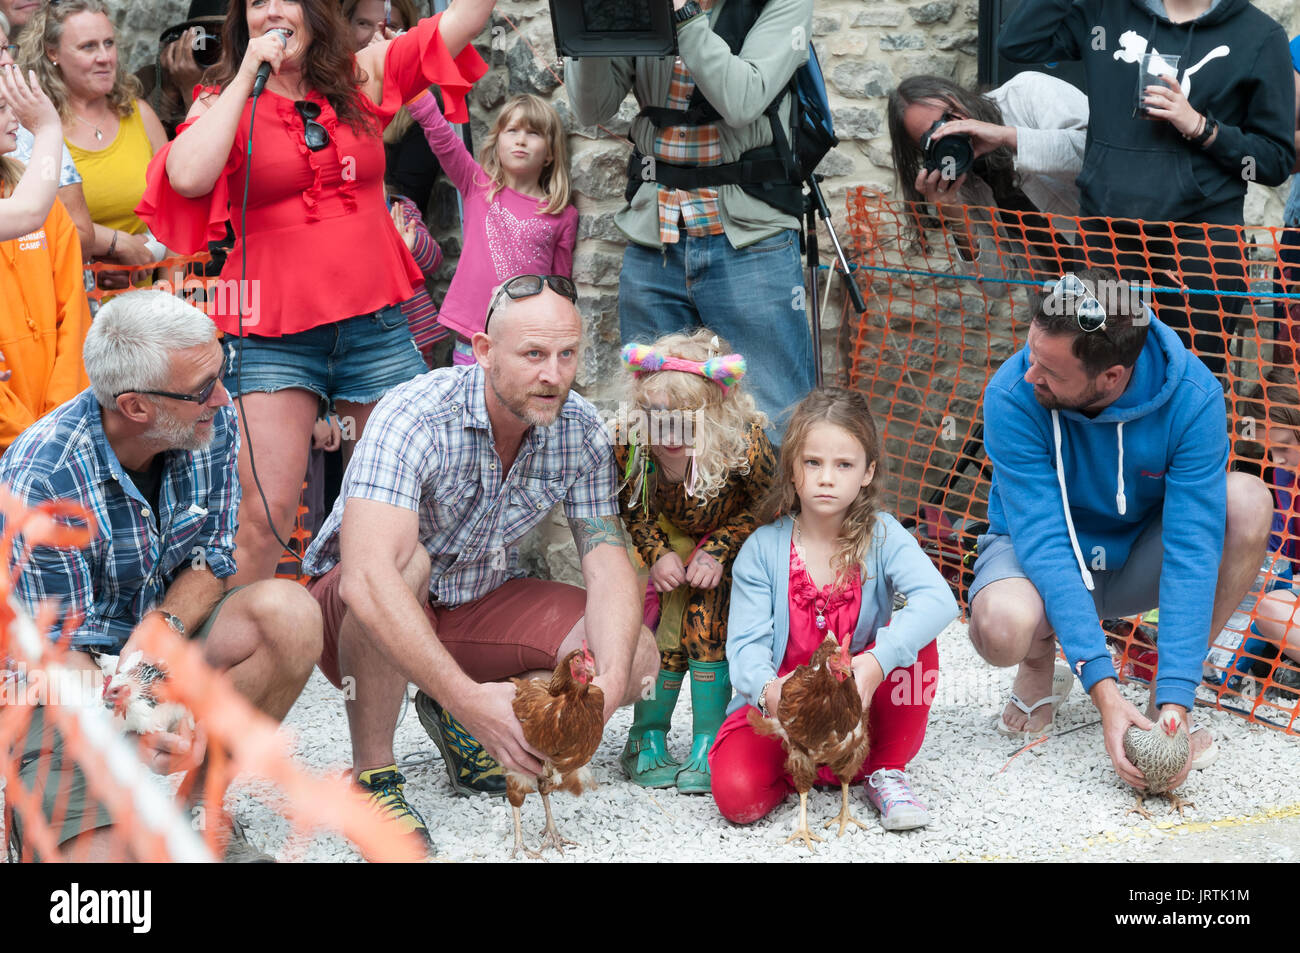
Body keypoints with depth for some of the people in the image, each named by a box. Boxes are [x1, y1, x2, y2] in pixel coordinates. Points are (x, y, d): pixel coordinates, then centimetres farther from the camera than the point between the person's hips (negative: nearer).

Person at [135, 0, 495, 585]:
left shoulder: (363, 78, 11)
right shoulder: (225, 101, 5)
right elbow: (189, 177, -17)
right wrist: (247, 75, -9)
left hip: (376, 324, 3)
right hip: (273, 334, -3)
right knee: (266, 513, -11)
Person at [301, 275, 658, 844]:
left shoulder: (580, 430, -11)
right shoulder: (413, 419, -30)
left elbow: (607, 563, -12)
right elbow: (367, 581, -42)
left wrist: (610, 682, -33)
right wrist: (469, 697, -50)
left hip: (478, 604, 5)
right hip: (357, 612, -5)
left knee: (636, 657, -15)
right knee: (407, 558, -40)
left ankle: (450, 719, 8)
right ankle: (371, 775, -20)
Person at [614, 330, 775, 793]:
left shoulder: (744, 447, -38)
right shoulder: (631, 449, -29)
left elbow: (768, 507, -19)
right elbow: (633, 510, -6)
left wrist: (719, 552, -25)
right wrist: (658, 554, -19)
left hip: (739, 544, -2)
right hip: (676, 542, 2)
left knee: (706, 620, -18)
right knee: (669, 630, -9)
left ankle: (709, 747, -9)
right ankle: (647, 741, 8)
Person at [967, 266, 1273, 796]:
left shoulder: (1192, 398, -26)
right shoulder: (1012, 396, -28)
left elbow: (1191, 548, -29)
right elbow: (1043, 543, -31)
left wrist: (1175, 702, -37)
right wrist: (1103, 691, -39)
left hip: (1138, 558, 2)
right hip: (1041, 558, -2)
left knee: (1246, 502, -28)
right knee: (1001, 627, -37)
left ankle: (1167, 693, -10)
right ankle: (1039, 660, 4)